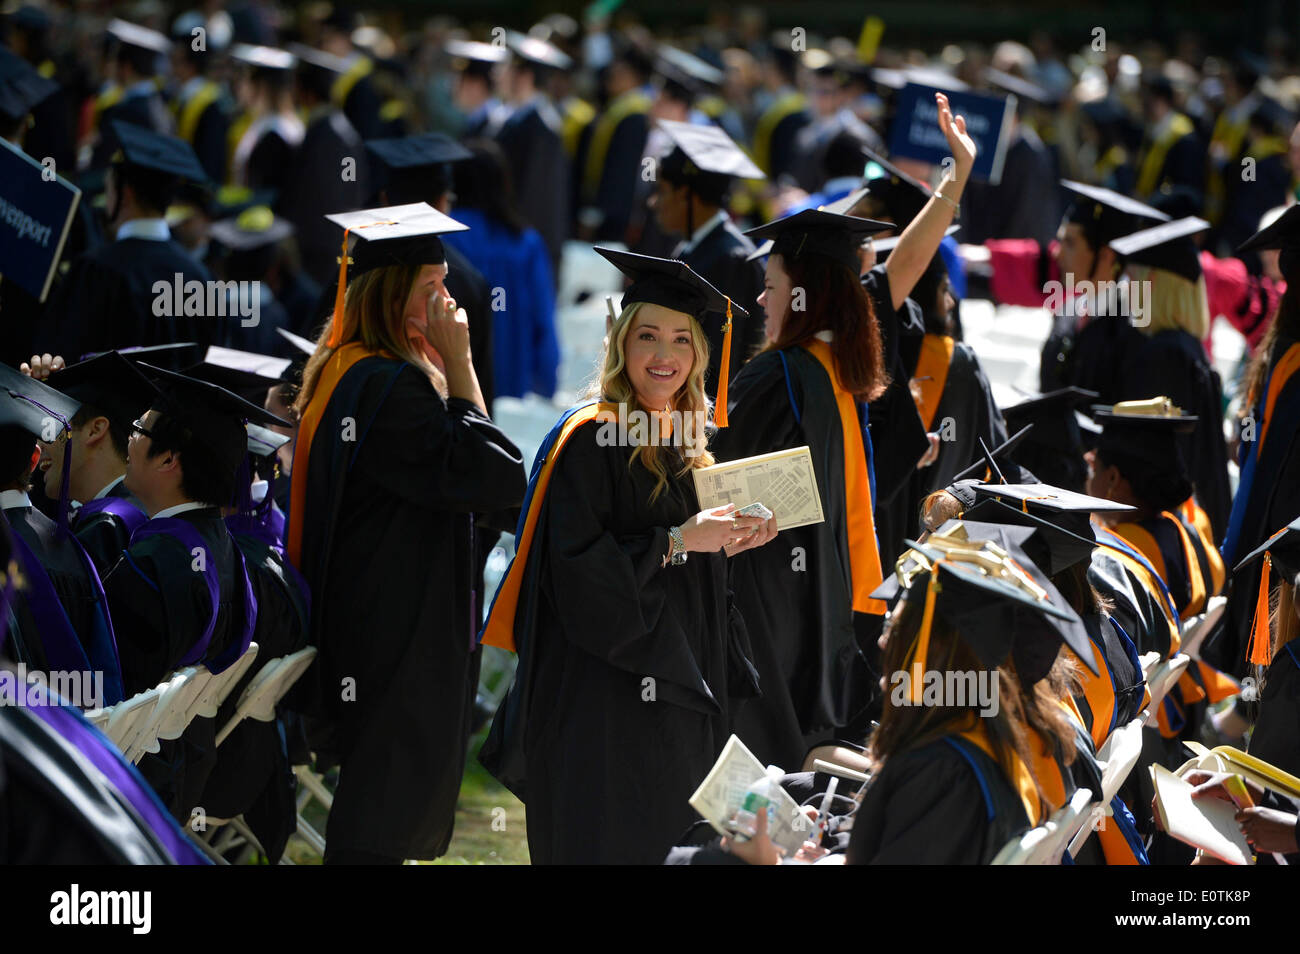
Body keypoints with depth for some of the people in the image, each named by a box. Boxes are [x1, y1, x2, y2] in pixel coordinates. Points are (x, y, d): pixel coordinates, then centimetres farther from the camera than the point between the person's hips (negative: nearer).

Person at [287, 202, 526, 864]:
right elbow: (494, 478, -22)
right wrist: (458, 363, -18)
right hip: (401, 634, -11)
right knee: (383, 822, -3)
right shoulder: (391, 386, -22)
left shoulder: (341, 373, 10)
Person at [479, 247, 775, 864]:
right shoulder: (590, 439, -13)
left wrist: (728, 545, 2)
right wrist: (678, 541, -21)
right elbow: (577, 568, -21)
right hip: (602, 694, -8)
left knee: (660, 834, 11)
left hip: (675, 686, 8)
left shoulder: (682, 444, 13)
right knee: (607, 842, -4)